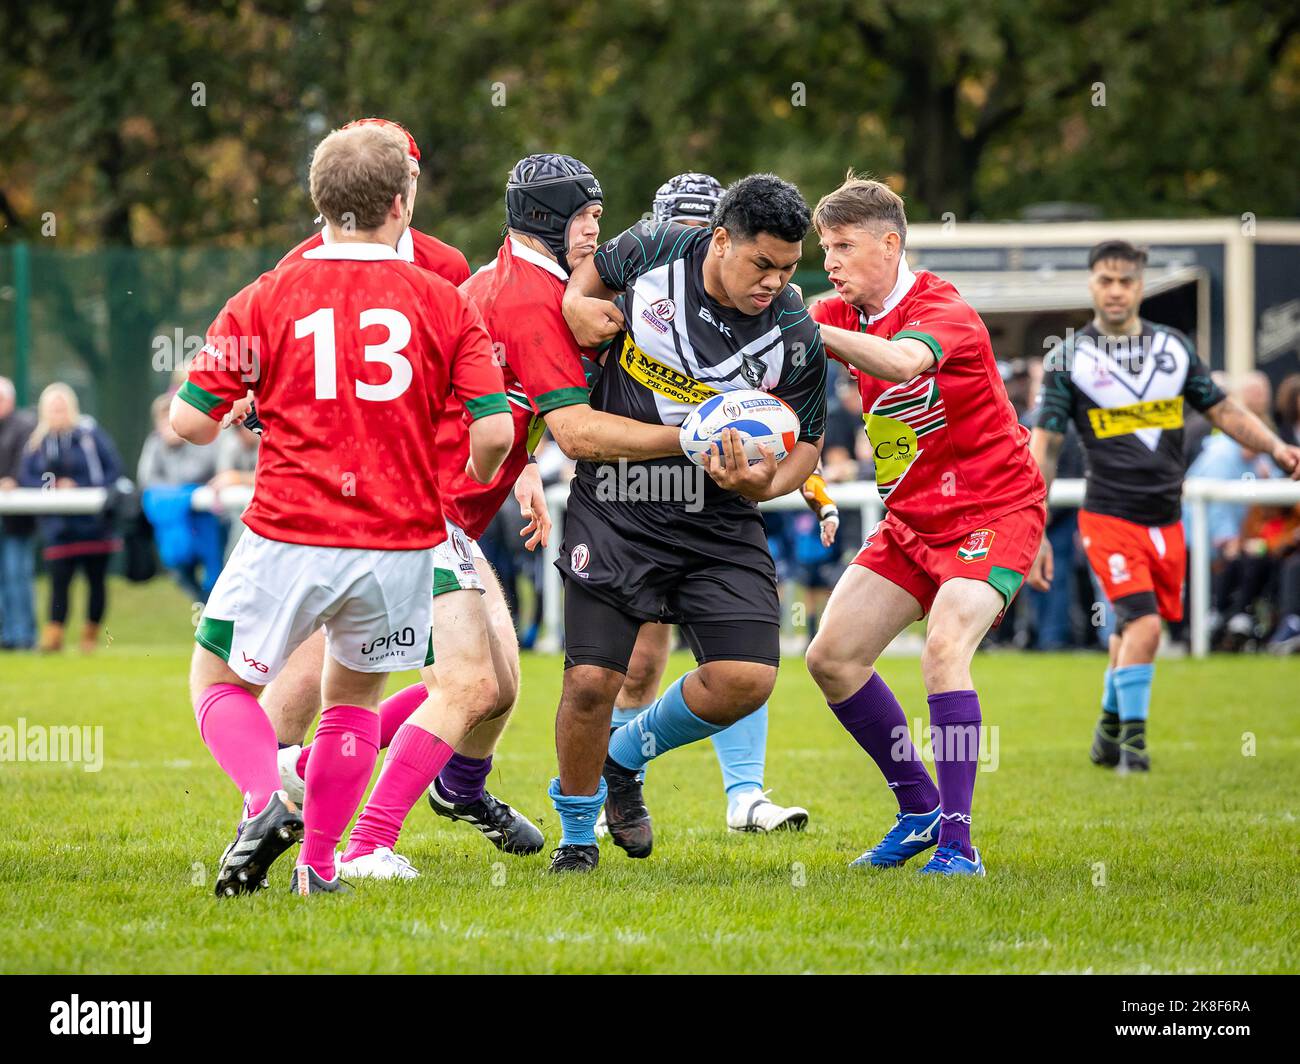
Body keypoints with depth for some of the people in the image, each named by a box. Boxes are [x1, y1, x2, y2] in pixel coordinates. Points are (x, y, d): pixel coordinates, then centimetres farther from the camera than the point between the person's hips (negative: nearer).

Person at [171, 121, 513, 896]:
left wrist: (234, 415, 22)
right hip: (401, 542, 2)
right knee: (354, 693, 24)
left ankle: (266, 804, -10)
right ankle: (320, 862, 17)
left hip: (289, 540, -2)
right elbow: (493, 431, -5)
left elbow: (189, 420, -1)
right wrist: (479, 480, 18)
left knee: (219, 681, 17)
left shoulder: (268, 299, -2)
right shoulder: (445, 303, 1)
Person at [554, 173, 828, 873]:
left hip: (719, 522, 1)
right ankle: (577, 832, 19)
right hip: (614, 507, -1)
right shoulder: (654, 251, -9)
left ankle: (626, 757, 18)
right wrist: (578, 303, -5)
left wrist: (765, 483, -17)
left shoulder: (795, 338, -11)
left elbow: (806, 443, 3)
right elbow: (596, 268, 16)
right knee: (591, 682, -9)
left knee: (745, 681, -12)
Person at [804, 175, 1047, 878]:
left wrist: (810, 330, -50)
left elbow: (904, 360, -43)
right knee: (832, 659, 1)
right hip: (911, 519, 8)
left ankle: (957, 844, -25)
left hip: (993, 510, -8)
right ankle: (920, 808, 17)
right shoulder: (842, 315, 4)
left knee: (944, 648, -28)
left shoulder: (943, 311, -21)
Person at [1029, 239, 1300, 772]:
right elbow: (1043, 448, -1)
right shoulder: (1068, 358, -2)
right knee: (1143, 624, -18)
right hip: (1109, 517, -4)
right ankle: (1132, 738, -6)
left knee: (1133, 629, 10)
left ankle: (1109, 728, 32)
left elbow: (1225, 411, 12)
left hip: (1166, 522, 4)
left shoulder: (1173, 346, 7)